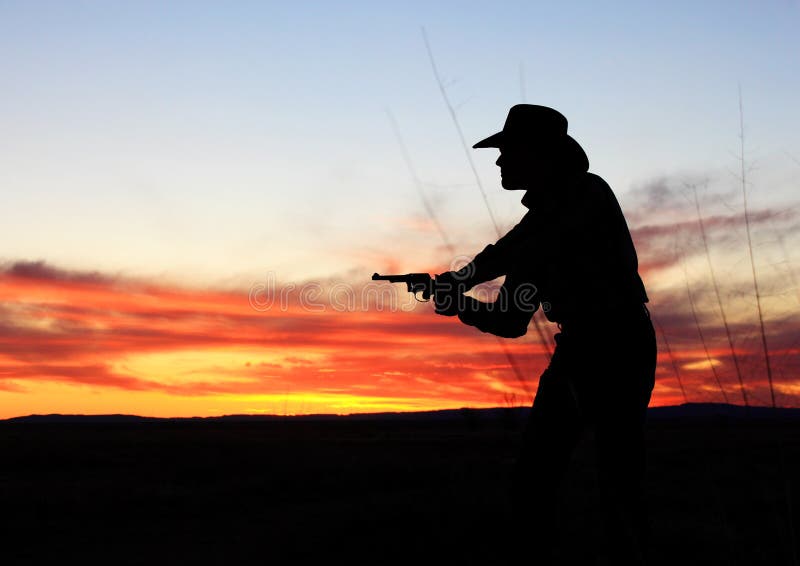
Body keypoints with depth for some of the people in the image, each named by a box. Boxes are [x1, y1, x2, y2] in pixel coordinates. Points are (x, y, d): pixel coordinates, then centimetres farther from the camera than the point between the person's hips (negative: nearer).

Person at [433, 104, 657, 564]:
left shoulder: (589, 193, -6)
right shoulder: (538, 222, 15)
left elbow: (528, 251, -24)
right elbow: (511, 322, 15)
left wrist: (464, 279, -16)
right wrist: (462, 307, -1)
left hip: (621, 349, -8)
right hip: (575, 352, 8)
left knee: (619, 484, -9)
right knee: (532, 482, 4)